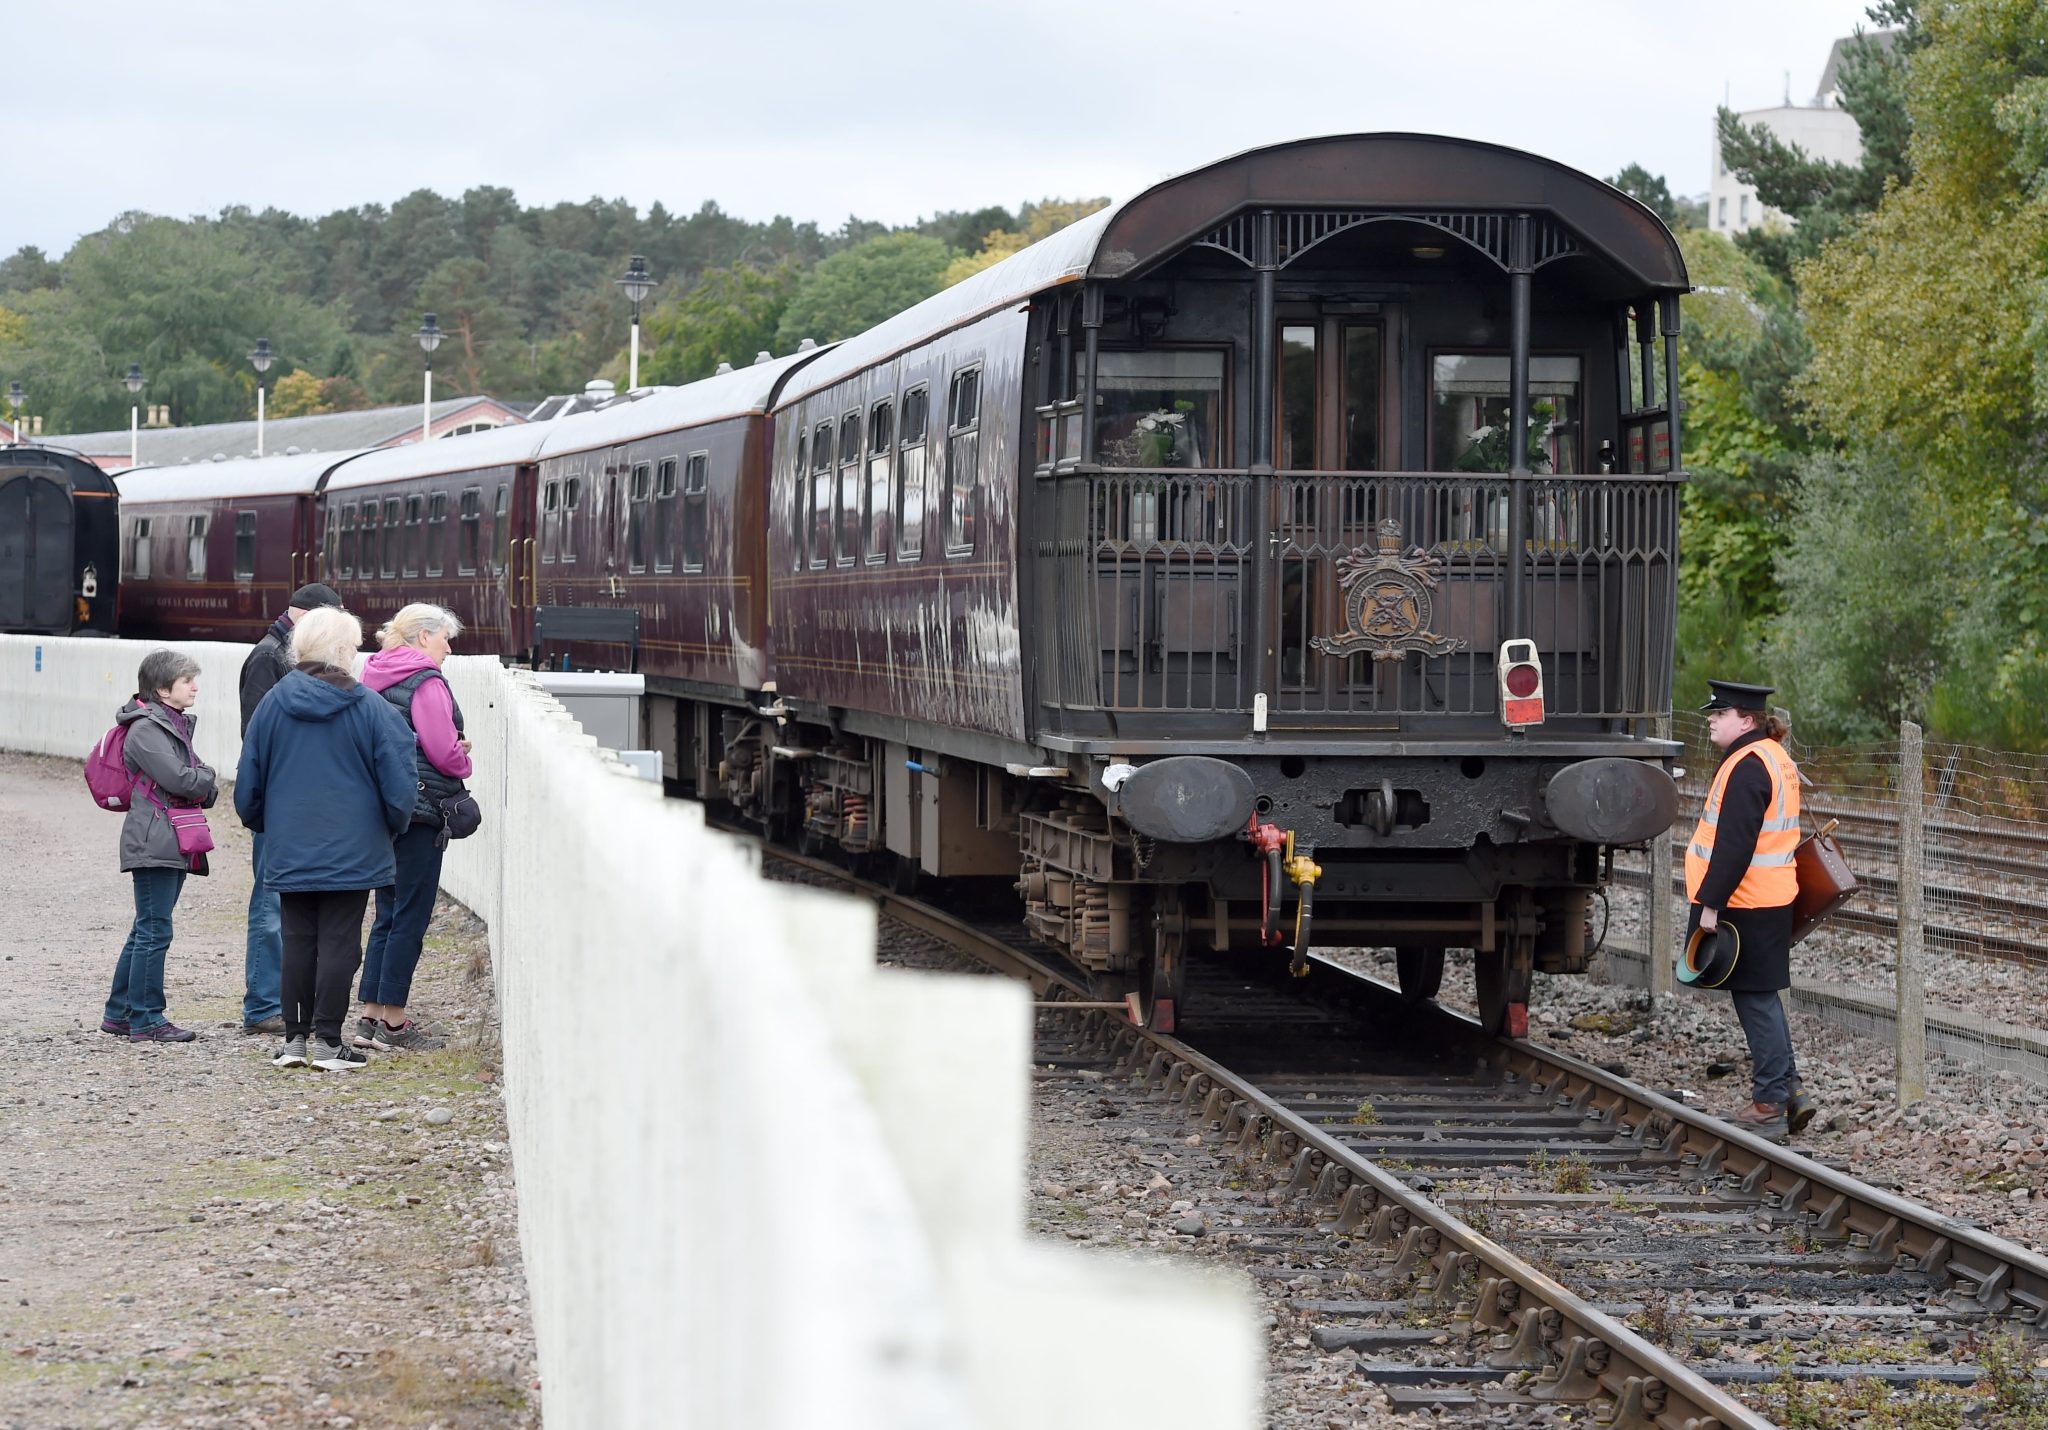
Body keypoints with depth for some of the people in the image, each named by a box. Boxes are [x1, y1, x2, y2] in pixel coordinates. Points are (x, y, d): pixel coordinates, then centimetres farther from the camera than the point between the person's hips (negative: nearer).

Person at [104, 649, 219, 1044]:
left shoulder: (175, 724, 19)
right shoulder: (146, 729, -12)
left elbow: (202, 787, 18)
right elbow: (178, 778, -21)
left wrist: (204, 786, -4)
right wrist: (208, 779, -2)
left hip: (174, 845, 10)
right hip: (155, 843, -10)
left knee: (146, 930, 13)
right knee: (154, 932, -7)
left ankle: (119, 1012, 19)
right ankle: (145, 1020, -3)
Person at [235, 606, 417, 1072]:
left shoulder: (273, 705, 0)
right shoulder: (370, 709, -9)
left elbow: (248, 784, 7)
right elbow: (398, 786, -6)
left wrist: (263, 824, 24)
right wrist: (393, 825, 12)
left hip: (290, 852, 3)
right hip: (352, 852, -3)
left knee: (297, 941, 10)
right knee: (339, 943, 1)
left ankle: (295, 1038, 13)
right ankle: (328, 1041, 1)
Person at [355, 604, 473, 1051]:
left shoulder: (377, 678, 14)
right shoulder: (426, 683, -13)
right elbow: (444, 752, -17)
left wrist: (454, 754, 11)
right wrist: (464, 763, 6)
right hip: (419, 811, -8)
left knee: (388, 915, 13)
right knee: (411, 917, -2)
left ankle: (370, 1017, 12)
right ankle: (393, 1022, -1)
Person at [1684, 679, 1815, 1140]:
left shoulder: (1746, 767, -18)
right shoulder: (1775, 758, 14)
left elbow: (1734, 845, -23)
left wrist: (1710, 903, -20)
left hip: (1745, 907, -10)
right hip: (1772, 900, 10)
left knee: (1755, 1000, -4)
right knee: (1762, 998, 16)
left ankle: (1770, 1103, 0)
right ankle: (1787, 1090, 17)